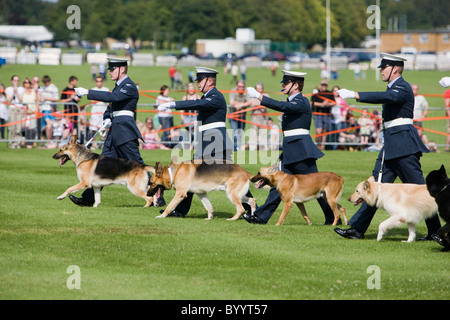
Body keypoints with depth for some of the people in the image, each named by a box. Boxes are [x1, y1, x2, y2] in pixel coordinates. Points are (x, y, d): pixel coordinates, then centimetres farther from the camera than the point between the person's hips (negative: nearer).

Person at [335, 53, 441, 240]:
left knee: (417, 186, -5)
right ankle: (357, 228, 3)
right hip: (391, 147, 10)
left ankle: (435, 230, 3)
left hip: (403, 145, -10)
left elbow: (385, 97, -32)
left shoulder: (402, 88, -14)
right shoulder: (393, 88, 17)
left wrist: (354, 95, -37)